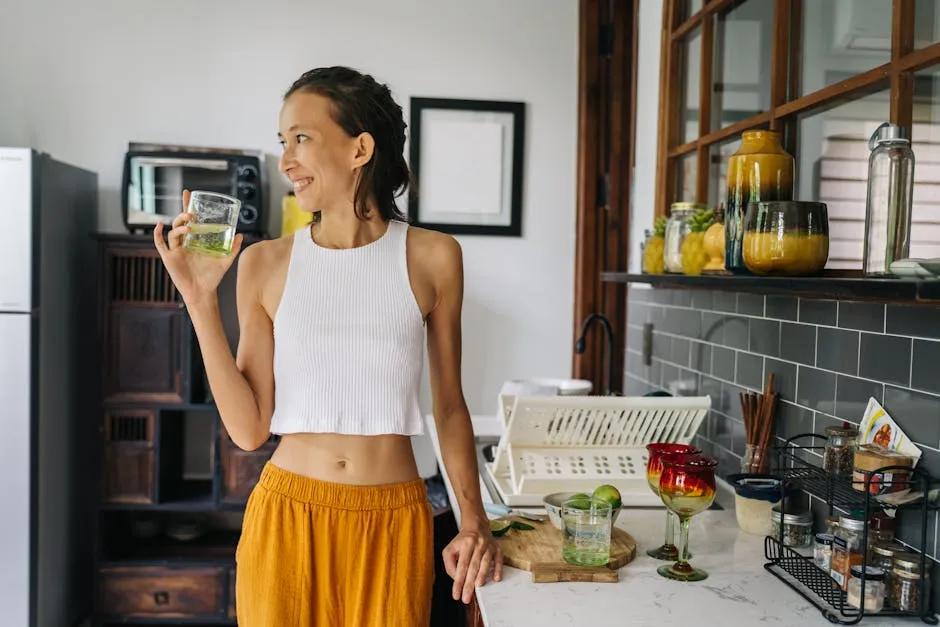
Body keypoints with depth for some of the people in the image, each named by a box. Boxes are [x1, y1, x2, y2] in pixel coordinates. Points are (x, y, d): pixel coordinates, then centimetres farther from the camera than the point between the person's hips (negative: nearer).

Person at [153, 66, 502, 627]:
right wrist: (201, 301, -11)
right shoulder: (265, 264, -2)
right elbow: (249, 428, -5)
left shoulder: (431, 258, -3)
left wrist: (474, 522, 0)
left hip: (393, 522, 0)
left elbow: (450, 405, 5)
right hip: (288, 517, 1)